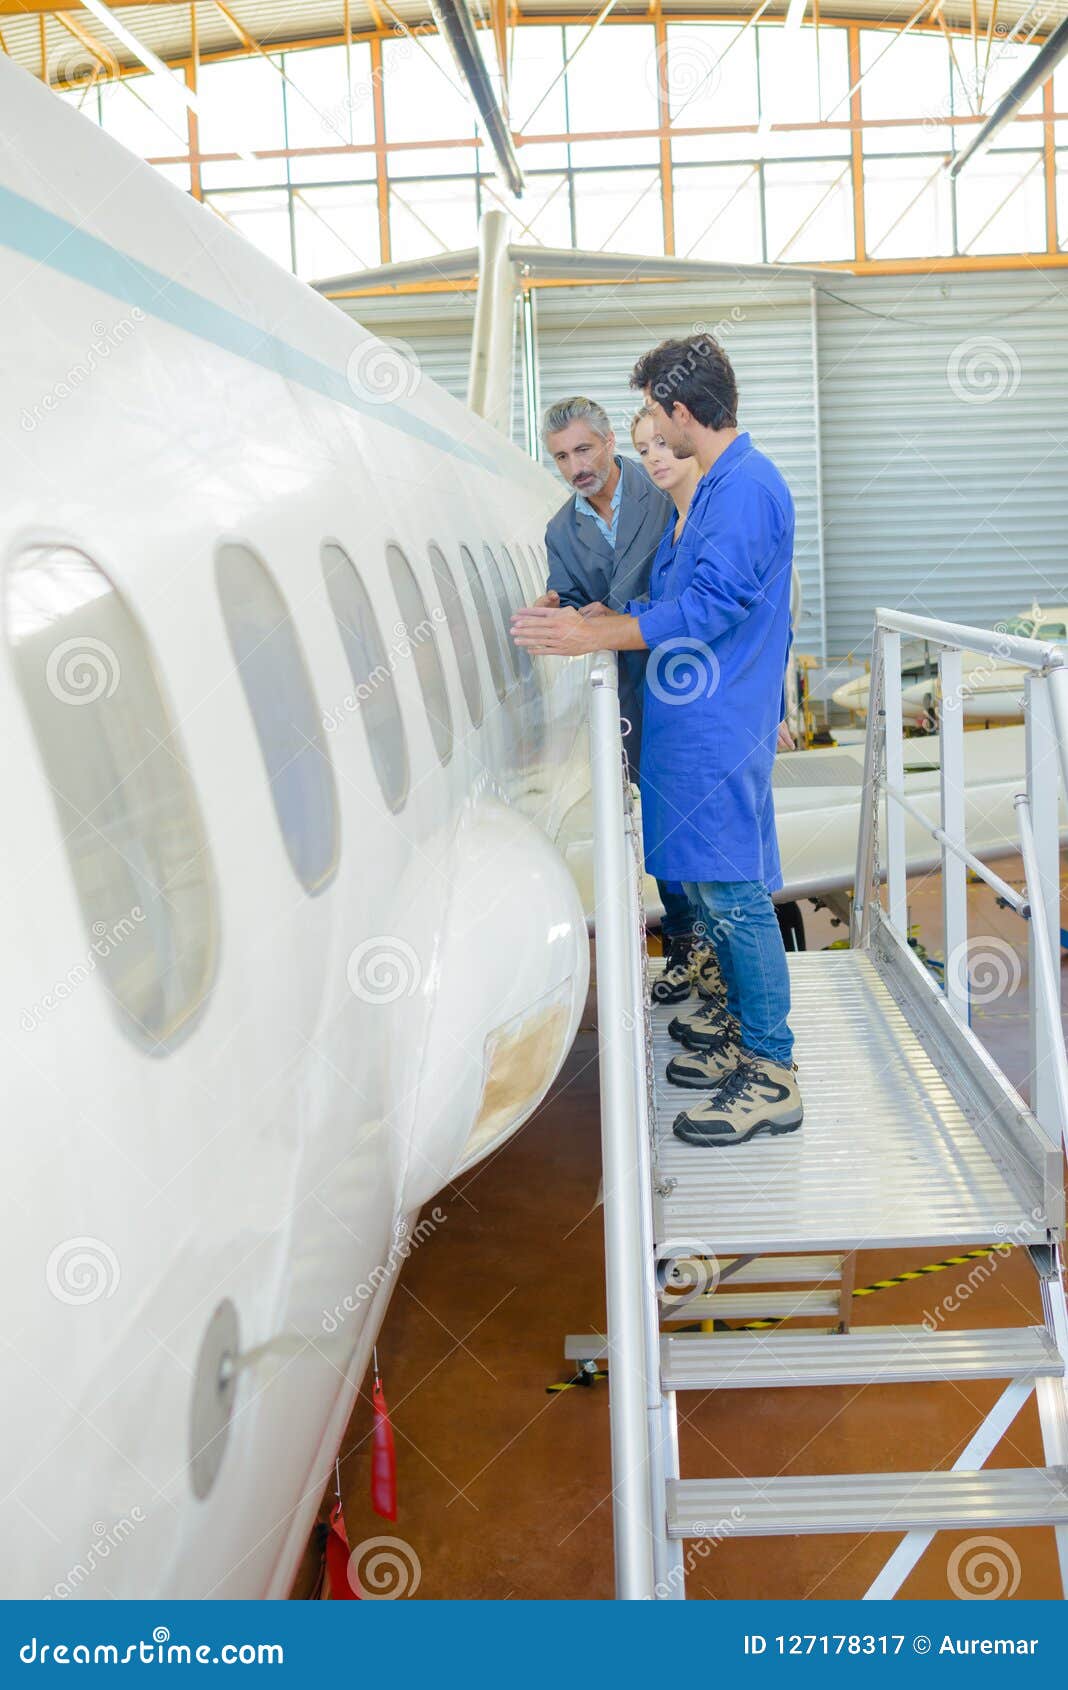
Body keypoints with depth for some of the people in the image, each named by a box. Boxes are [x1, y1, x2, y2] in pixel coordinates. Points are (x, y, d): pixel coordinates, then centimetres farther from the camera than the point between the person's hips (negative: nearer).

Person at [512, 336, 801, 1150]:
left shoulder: (746, 487, -15)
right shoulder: (720, 485, 18)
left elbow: (709, 605, -22)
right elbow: (674, 587, 24)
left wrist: (592, 637, -22)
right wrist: (587, 619, 21)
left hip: (721, 725, -10)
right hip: (699, 717, 10)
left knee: (732, 890, -7)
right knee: (714, 883, 16)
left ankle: (772, 1076, -1)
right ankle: (744, 1022, 30)